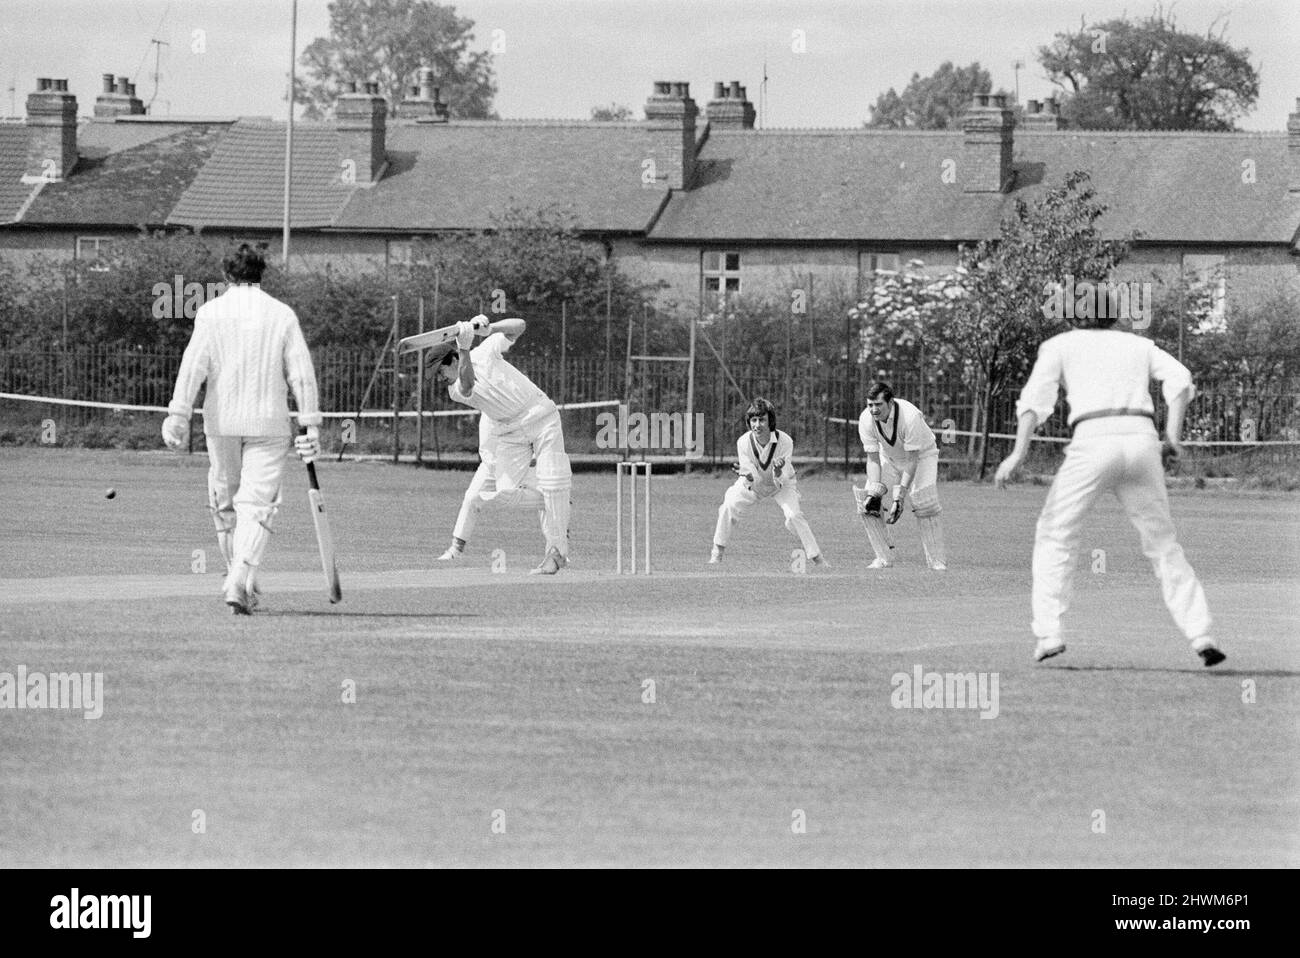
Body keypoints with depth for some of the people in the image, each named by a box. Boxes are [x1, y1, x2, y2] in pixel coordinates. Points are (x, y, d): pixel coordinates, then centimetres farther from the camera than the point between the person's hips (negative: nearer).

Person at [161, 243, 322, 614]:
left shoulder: (211, 312, 0)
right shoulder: (282, 315, 3)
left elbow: (193, 365, -8)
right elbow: (302, 375, 0)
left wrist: (179, 416, -10)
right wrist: (311, 426, 3)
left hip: (222, 421, 0)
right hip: (269, 423, 0)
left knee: (224, 503, 15)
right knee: (257, 506, -4)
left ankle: (239, 581, 21)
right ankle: (240, 582, -20)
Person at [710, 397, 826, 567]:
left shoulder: (785, 442, -31)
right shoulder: (744, 442, -27)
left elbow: (780, 482, -30)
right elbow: (751, 481, -26)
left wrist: (778, 471, -53)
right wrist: (746, 475, -49)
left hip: (781, 484, -1)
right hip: (754, 483, 1)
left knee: (794, 515, -23)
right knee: (729, 506, -19)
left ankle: (817, 558, -10)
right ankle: (717, 552, 0)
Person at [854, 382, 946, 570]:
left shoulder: (910, 417, -36)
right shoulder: (866, 419, -22)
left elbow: (912, 460, -33)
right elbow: (873, 459, -17)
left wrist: (899, 495, -38)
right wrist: (874, 492, -30)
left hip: (921, 455, -4)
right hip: (889, 458, 4)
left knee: (924, 502, -25)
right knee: (866, 502, -12)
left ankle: (937, 561, -17)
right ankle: (883, 558, -3)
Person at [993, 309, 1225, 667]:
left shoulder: (1059, 345, 17)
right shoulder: (1138, 345, 26)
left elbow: (1037, 396, 0)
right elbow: (1180, 379, 7)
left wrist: (1018, 453, -9)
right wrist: (1172, 435, 2)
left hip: (1094, 440, -3)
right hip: (1142, 441, 3)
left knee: (1055, 535, 11)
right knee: (1162, 543, 14)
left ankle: (1049, 633, -4)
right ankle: (1200, 635, 2)